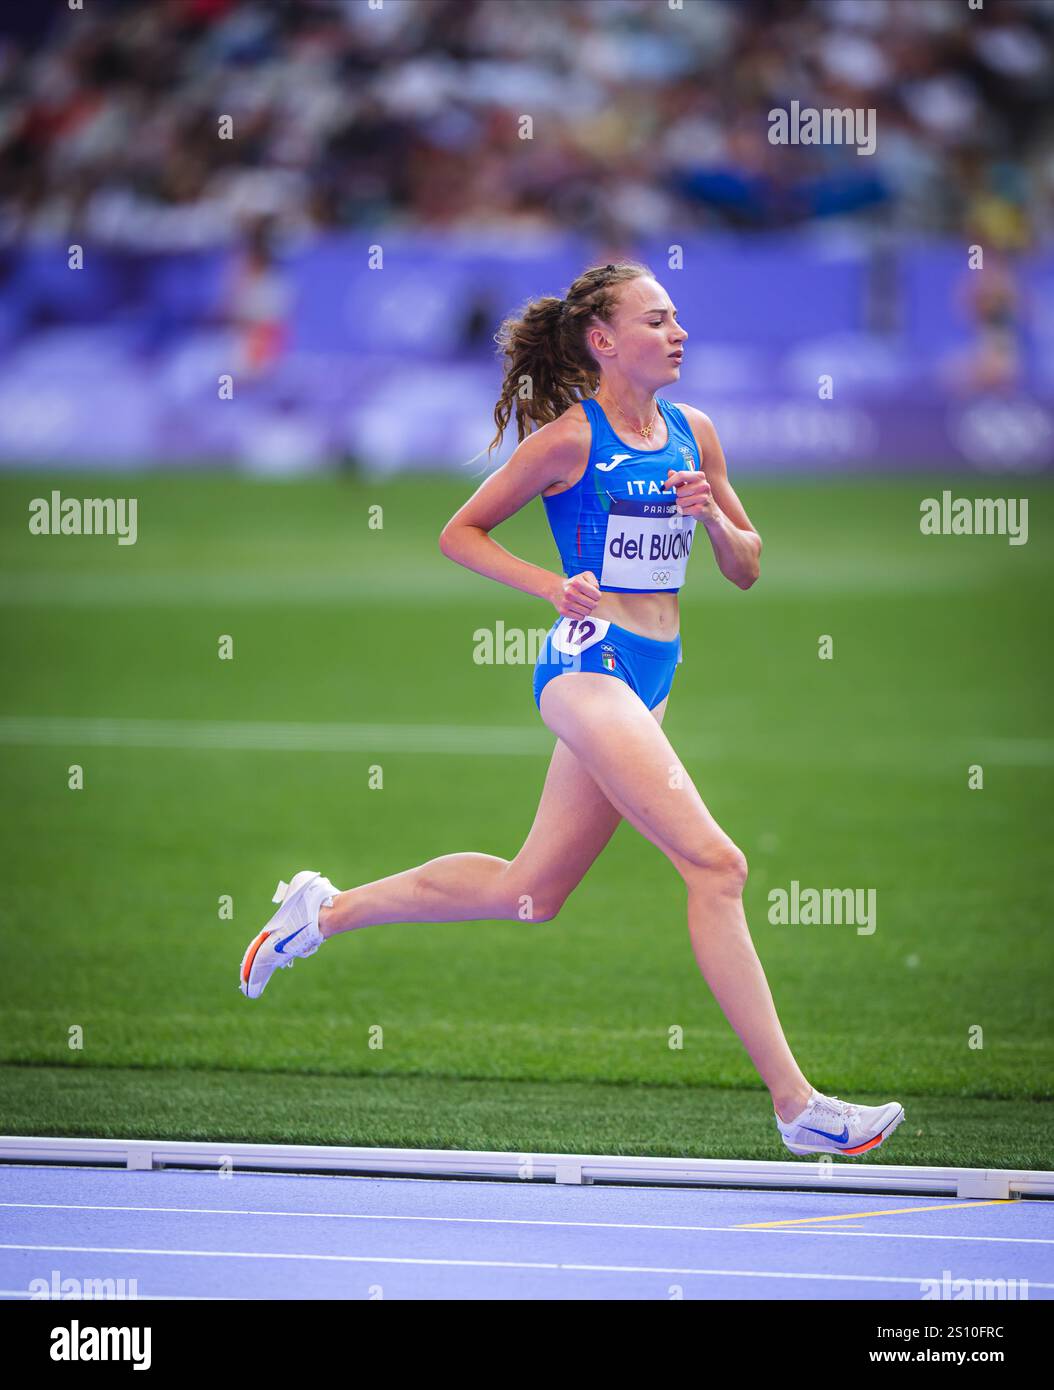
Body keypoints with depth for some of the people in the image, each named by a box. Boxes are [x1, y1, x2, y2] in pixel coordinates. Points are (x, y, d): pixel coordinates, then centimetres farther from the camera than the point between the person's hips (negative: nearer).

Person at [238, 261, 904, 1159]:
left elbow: (745, 570, 18)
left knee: (530, 890, 15)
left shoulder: (694, 433, 12)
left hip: (650, 678, 8)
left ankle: (327, 911, 31)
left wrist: (714, 519, -4)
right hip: (590, 663, -8)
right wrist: (550, 585, -13)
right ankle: (796, 1106, -19)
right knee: (715, 865, -17)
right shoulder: (570, 439, -7)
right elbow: (460, 532, 1)